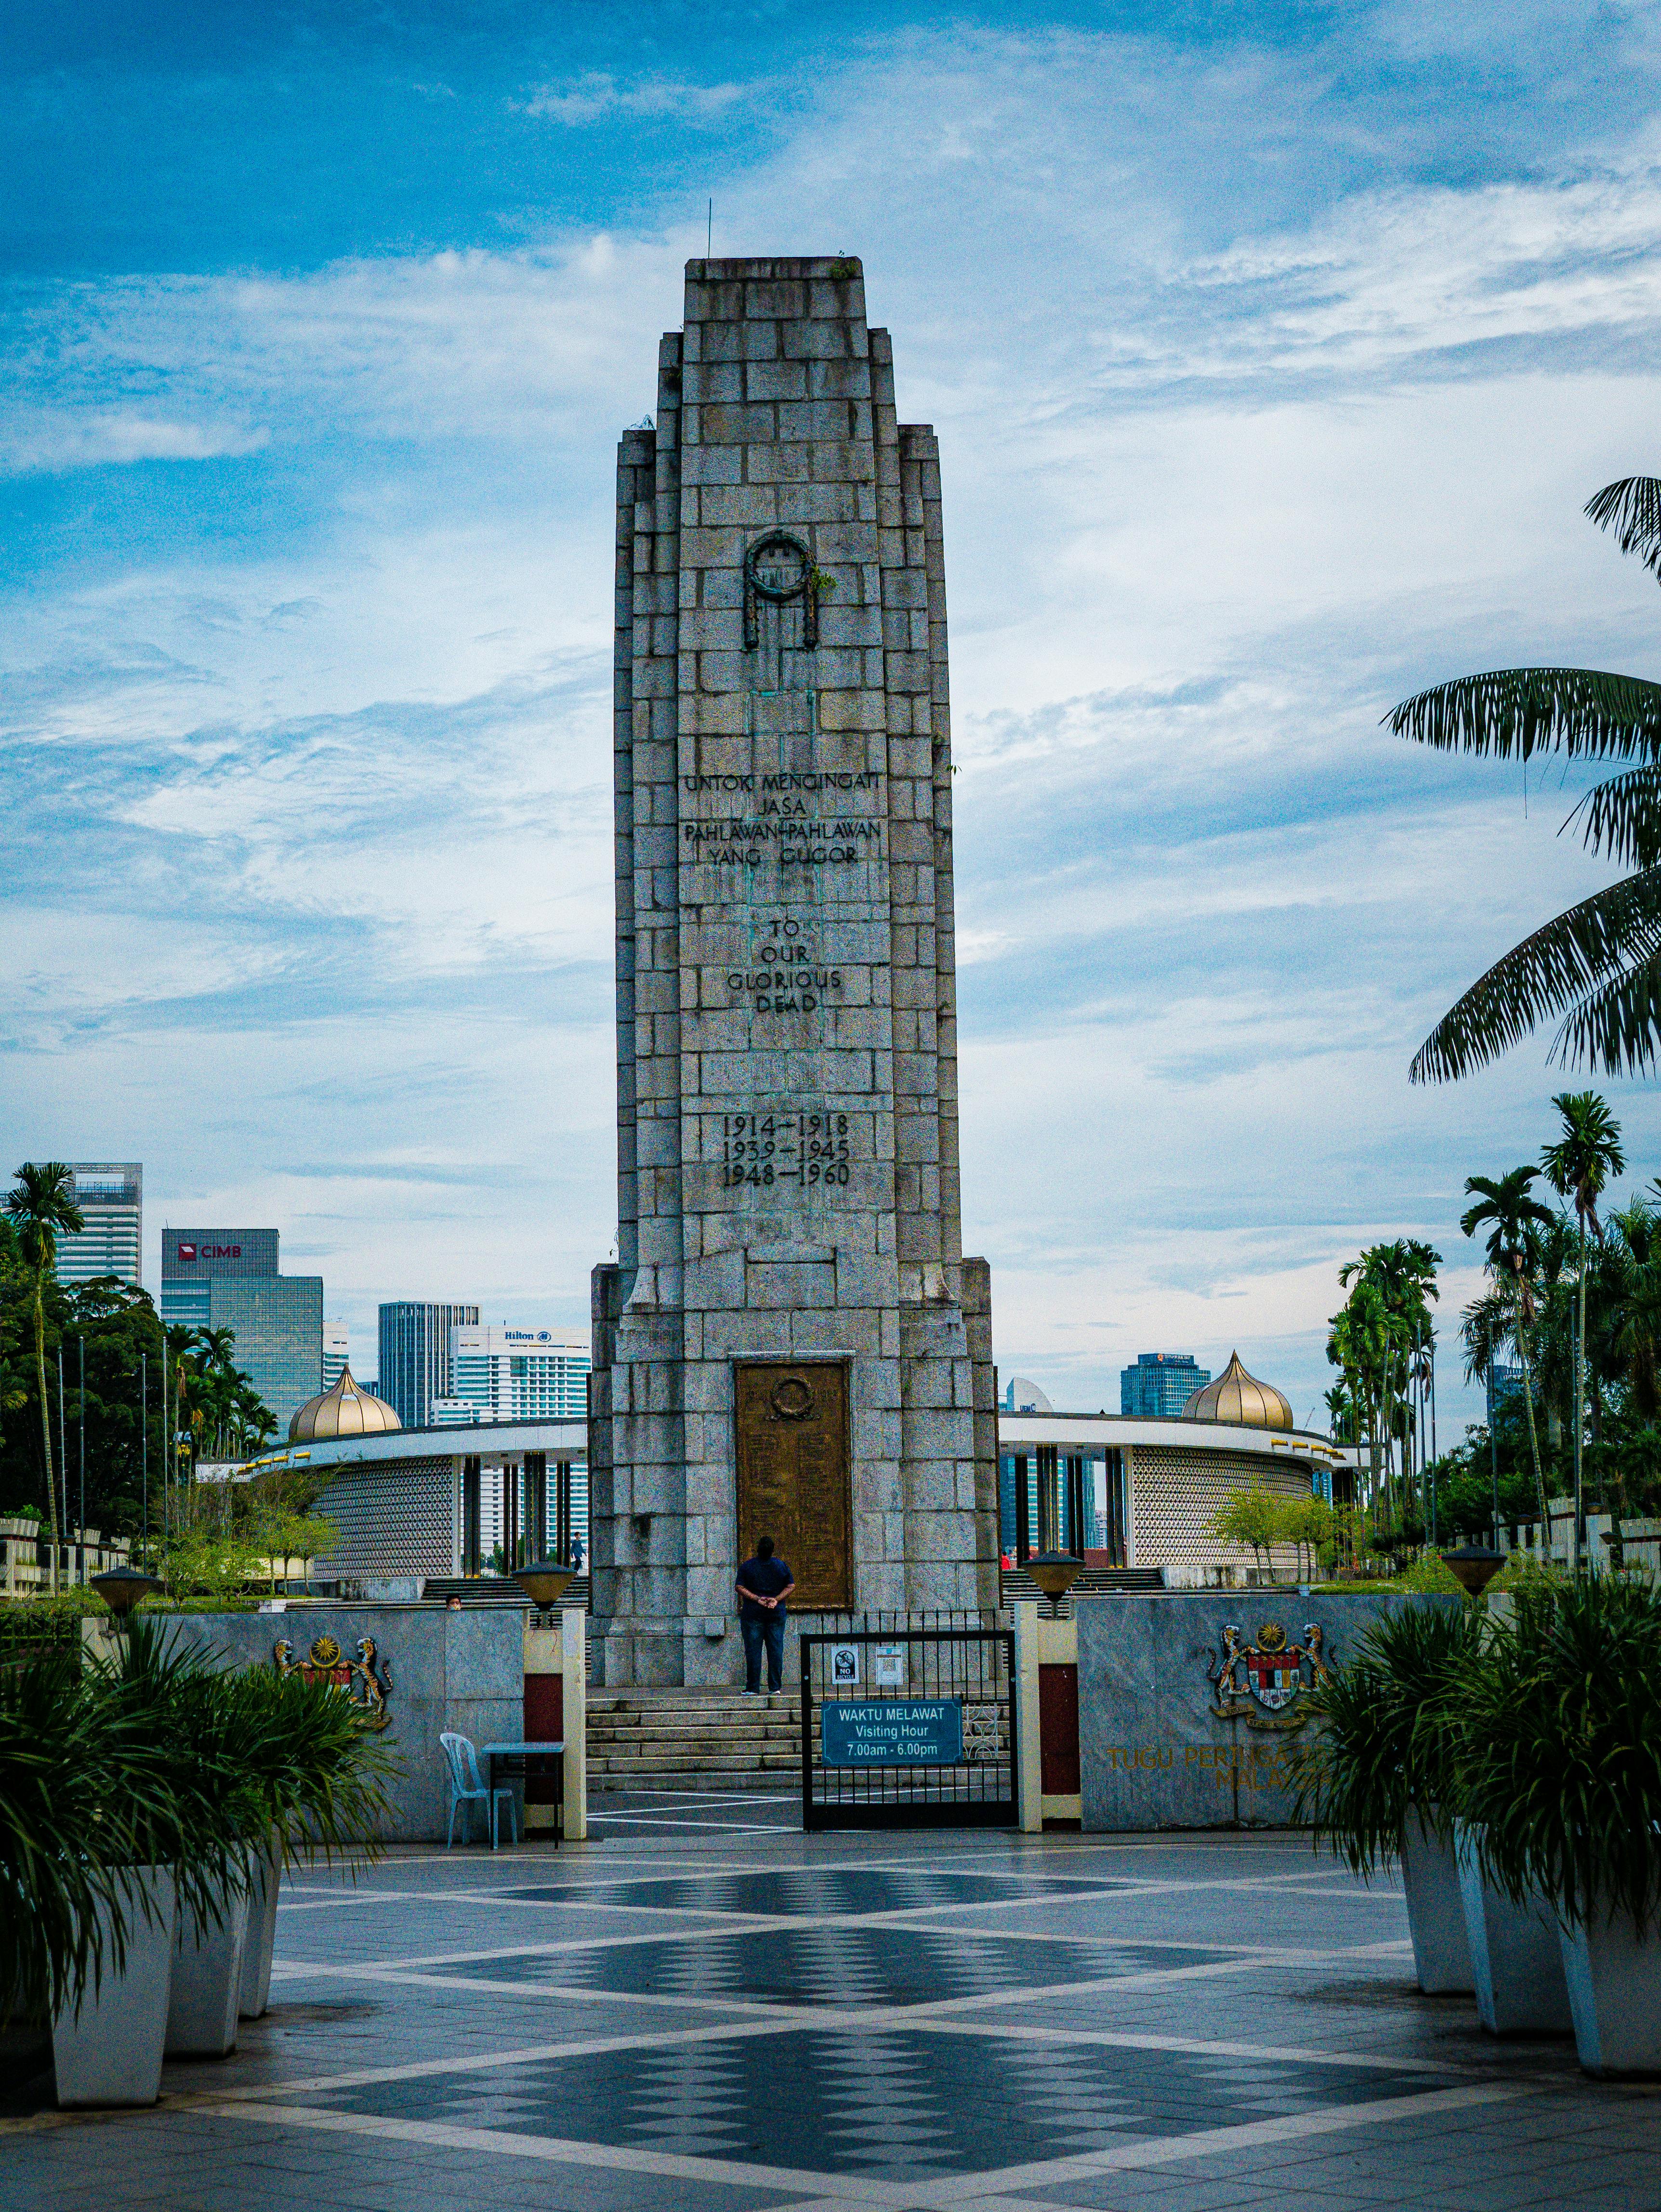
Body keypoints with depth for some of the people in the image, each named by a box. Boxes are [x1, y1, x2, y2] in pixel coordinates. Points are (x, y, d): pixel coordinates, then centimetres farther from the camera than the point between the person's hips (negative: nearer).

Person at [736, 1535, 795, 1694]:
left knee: (753, 1651, 0)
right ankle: (775, 1686, 3)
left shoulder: (747, 1566, -2)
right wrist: (777, 1600, -5)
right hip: (776, 1614, 2)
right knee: (776, 1650, 5)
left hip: (753, 1614, -2)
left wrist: (757, 1599, -9)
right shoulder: (782, 1566, 3)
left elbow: (740, 1588, -8)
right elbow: (791, 1586, 2)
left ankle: (753, 1686, -2)